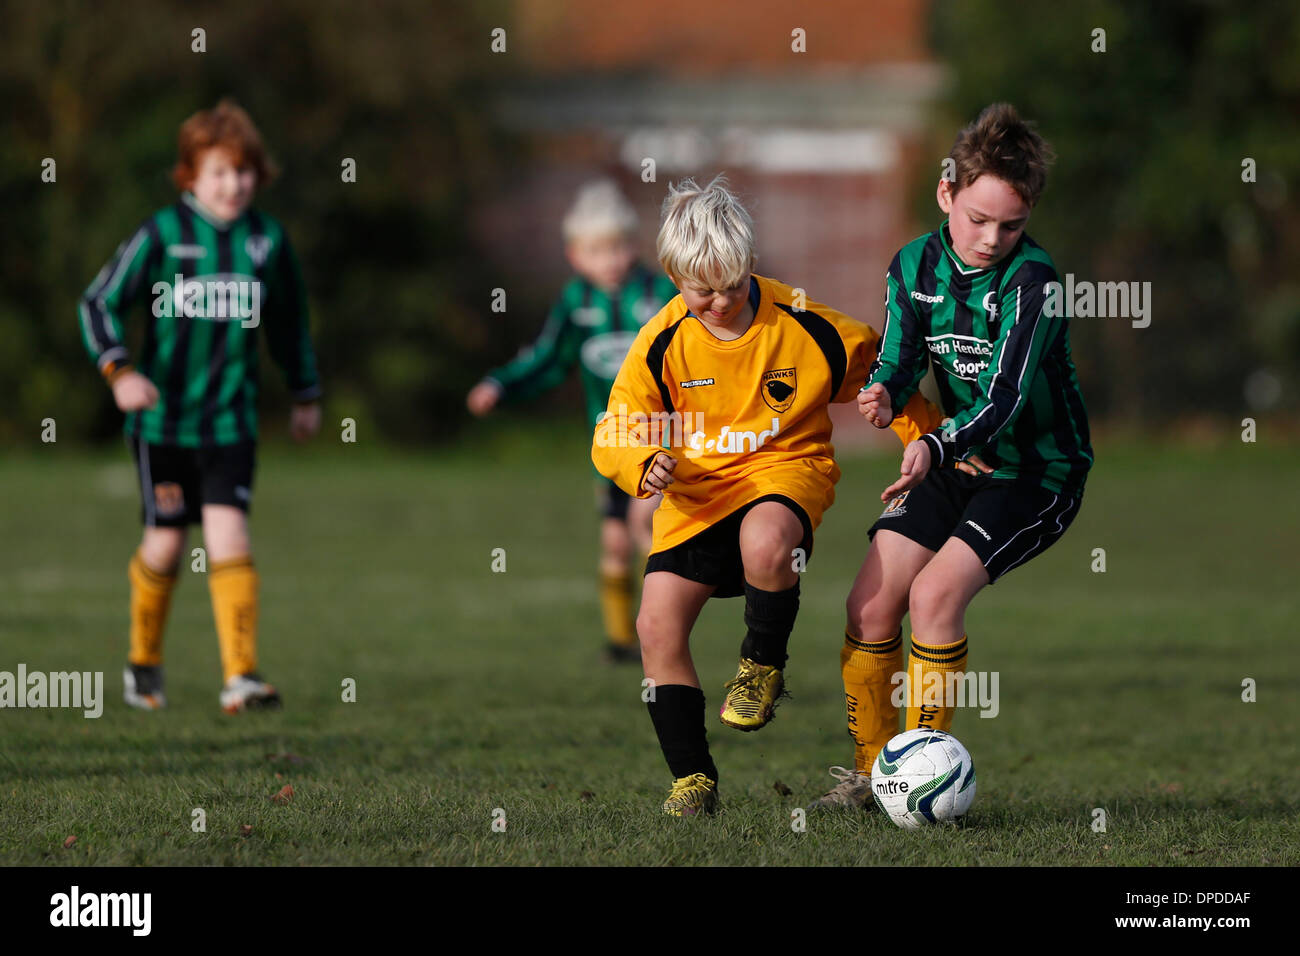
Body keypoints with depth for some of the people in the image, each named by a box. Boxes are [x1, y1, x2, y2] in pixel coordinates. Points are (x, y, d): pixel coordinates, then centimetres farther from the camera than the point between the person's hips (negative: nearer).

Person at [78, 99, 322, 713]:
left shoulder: (267, 241, 2)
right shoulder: (161, 235, -8)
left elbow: (289, 323, 18)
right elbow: (99, 302, -5)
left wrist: (305, 394, 24)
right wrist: (118, 370, -19)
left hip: (231, 420, 1)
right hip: (162, 416, -1)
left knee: (228, 536, -11)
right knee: (166, 542, 6)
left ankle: (241, 677, -13)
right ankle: (144, 663, 28)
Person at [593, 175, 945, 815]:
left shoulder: (800, 324, -11)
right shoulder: (663, 342, -7)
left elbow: (879, 375, 5)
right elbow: (614, 432, -1)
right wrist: (642, 465, -23)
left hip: (785, 468, -3)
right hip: (696, 494, 3)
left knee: (765, 540, -39)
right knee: (657, 624, -12)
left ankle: (763, 667, -9)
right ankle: (693, 778, 2)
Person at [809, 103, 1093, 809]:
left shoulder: (1032, 280, -23)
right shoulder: (915, 265, -3)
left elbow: (1003, 399, -30)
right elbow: (899, 355, -2)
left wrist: (934, 447, -47)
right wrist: (884, 392, -27)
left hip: (1039, 472, -6)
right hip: (956, 461, 6)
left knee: (935, 592, -23)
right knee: (870, 604, -4)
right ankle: (871, 770, 11)